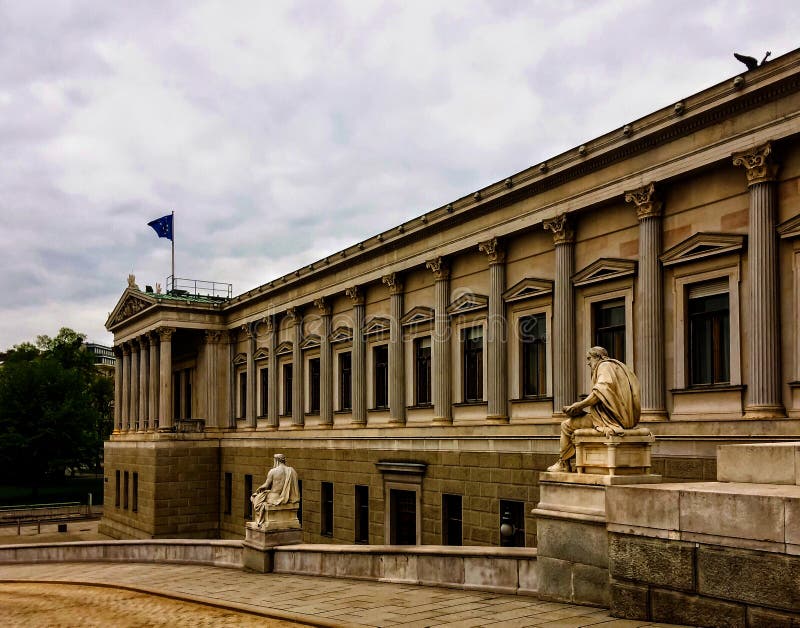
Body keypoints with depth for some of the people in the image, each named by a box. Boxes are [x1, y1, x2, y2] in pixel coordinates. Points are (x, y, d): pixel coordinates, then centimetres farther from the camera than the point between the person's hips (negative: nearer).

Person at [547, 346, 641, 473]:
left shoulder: (604, 366, -6)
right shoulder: (617, 366, 23)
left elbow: (601, 392, -21)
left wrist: (578, 406, -13)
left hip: (609, 416, -10)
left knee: (567, 425, 0)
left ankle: (563, 463, 14)